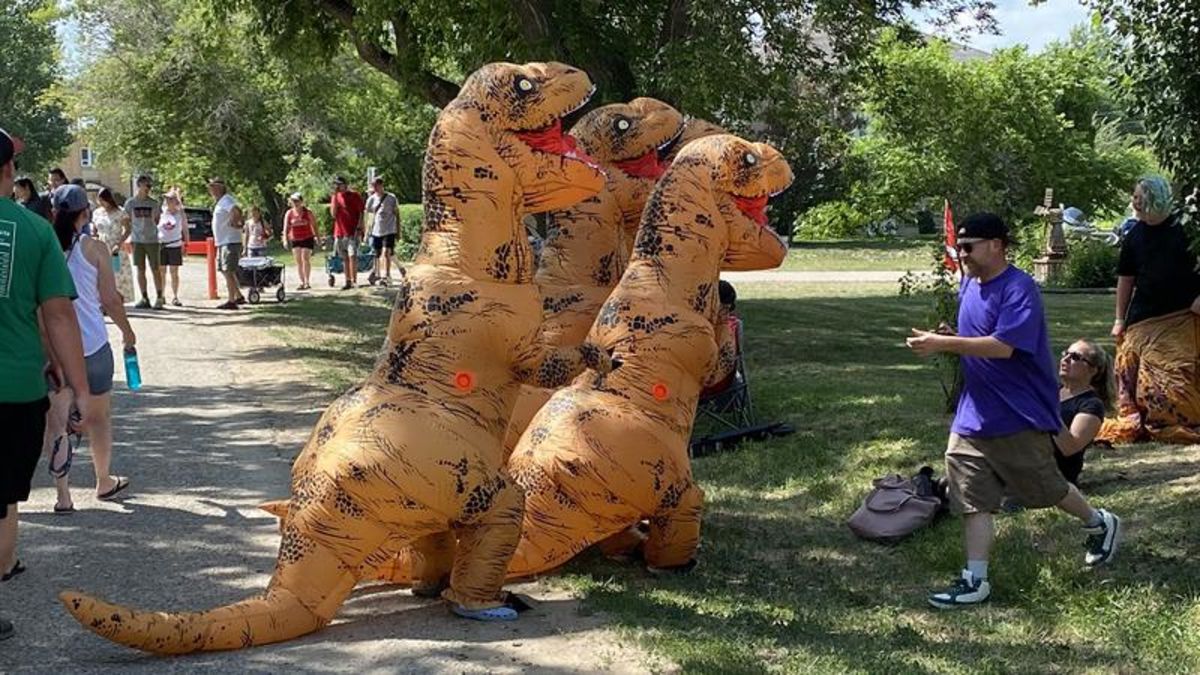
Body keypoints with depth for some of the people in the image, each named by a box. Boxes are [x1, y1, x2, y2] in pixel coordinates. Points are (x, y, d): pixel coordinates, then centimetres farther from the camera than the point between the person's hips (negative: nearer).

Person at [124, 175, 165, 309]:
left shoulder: (154, 203, 4)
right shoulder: (130, 202, 4)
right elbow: (128, 221, 11)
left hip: (152, 240, -1)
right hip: (137, 241, 1)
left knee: (155, 270, -1)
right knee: (140, 270, 4)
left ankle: (159, 298, 4)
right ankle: (145, 298, 10)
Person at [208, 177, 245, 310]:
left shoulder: (226, 200, -14)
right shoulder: (221, 201, 18)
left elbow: (237, 210, -33)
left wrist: (234, 222, -20)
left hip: (230, 242, -11)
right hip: (223, 242, 11)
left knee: (228, 271, -10)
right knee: (225, 271, 17)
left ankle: (231, 301, -10)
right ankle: (238, 296, 25)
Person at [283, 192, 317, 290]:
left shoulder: (307, 212, -5)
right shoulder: (289, 213, 1)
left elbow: (314, 225, 1)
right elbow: (286, 227, -3)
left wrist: (316, 237, -1)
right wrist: (285, 240, -12)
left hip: (307, 238, -3)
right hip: (295, 240, 3)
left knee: (305, 258, -13)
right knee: (298, 261, 5)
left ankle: (307, 281, -6)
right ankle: (302, 282, 12)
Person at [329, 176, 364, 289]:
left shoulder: (354, 196, -2)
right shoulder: (335, 197, 11)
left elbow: (361, 213, -2)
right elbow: (333, 214, 0)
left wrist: (359, 227, -12)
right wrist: (335, 197, -4)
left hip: (352, 232, -5)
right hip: (339, 232, 5)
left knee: (352, 255, -15)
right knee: (345, 258, 8)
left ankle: (354, 280, -15)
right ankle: (348, 281, 12)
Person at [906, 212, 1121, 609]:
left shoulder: (1019, 289, -19)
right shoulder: (969, 285, 9)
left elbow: (1003, 346, -29)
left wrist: (944, 343, -31)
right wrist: (941, 343, -2)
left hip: (1020, 415, -7)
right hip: (974, 413, 7)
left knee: (1045, 488, 10)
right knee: (973, 497, 1)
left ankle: (1100, 524, 37)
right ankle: (975, 580, 5)